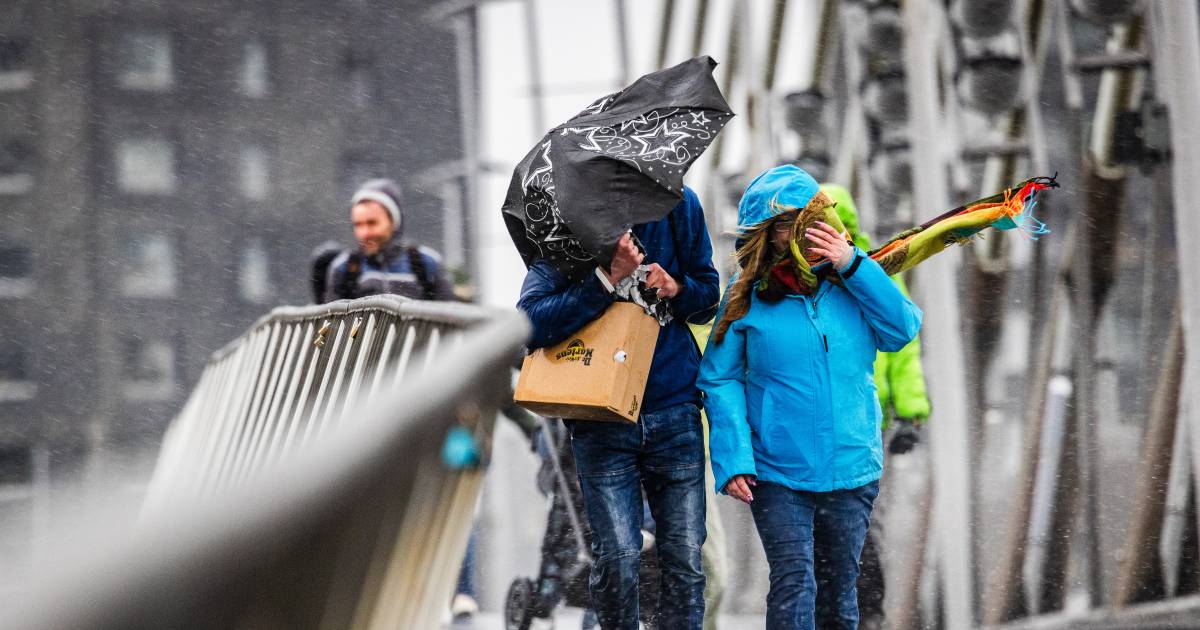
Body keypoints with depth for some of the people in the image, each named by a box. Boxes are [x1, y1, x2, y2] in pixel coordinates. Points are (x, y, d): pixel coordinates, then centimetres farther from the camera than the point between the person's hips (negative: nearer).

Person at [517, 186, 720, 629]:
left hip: (674, 409, 2)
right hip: (600, 420, -2)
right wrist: (606, 279, -25)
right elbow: (531, 323, -18)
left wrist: (676, 289, -11)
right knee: (616, 559, -5)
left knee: (684, 557, 1)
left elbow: (708, 296, 11)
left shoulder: (678, 205, -2)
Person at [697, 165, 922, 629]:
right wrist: (732, 460, -15)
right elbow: (720, 381, -4)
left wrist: (852, 265, -13)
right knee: (794, 585, -14)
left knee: (838, 590, 14)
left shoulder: (852, 281, 4)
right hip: (776, 474, -3)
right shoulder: (747, 296, -4)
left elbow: (903, 329, -8)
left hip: (851, 470, 3)